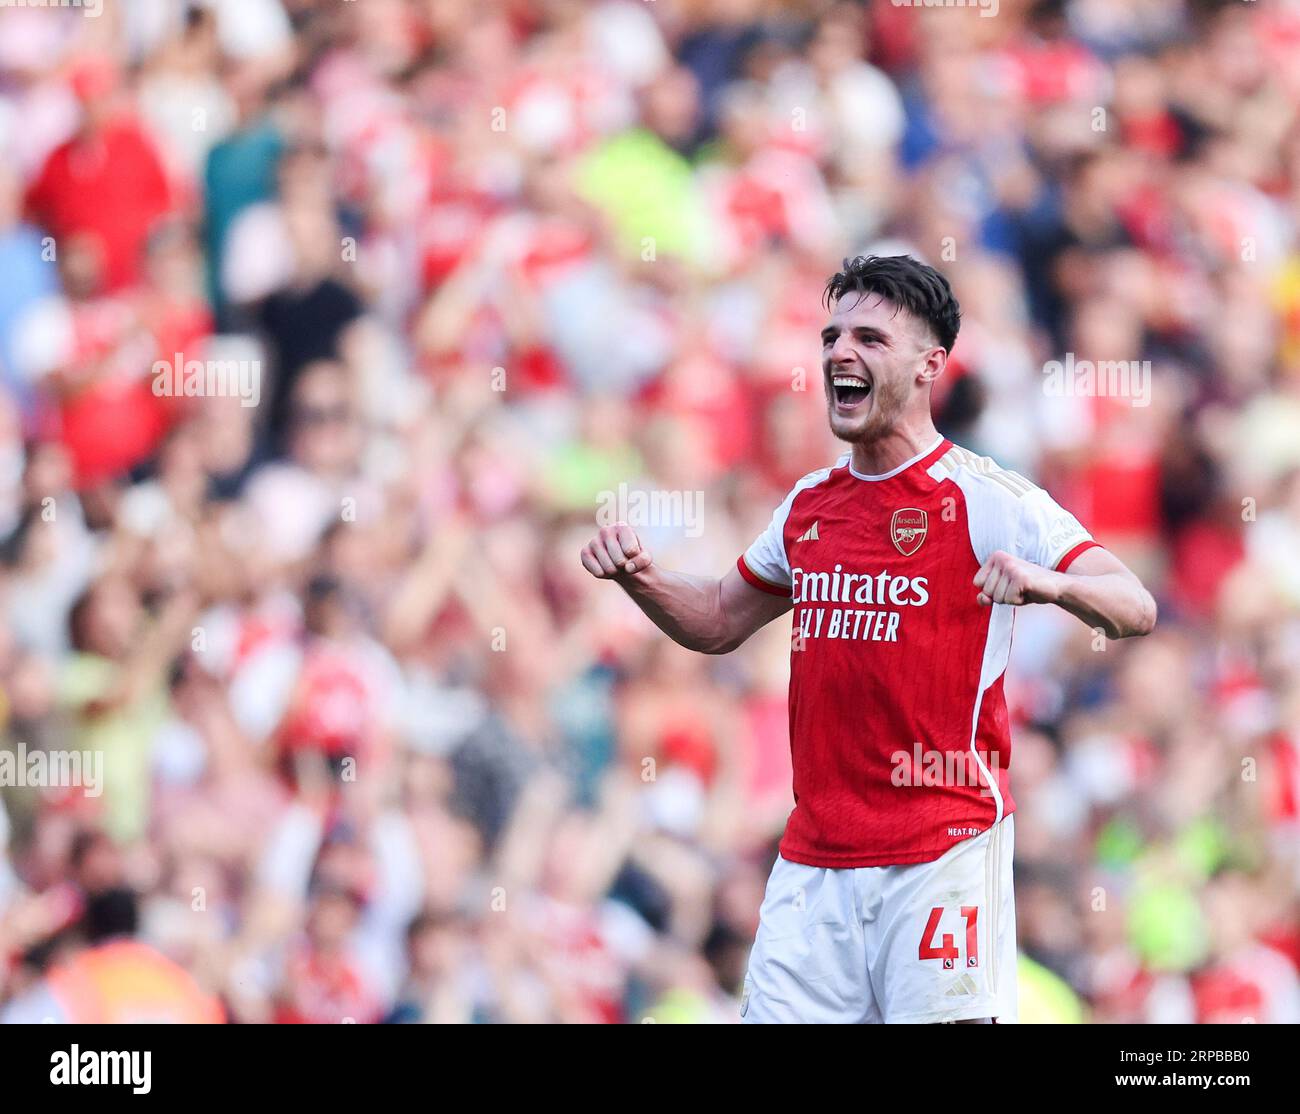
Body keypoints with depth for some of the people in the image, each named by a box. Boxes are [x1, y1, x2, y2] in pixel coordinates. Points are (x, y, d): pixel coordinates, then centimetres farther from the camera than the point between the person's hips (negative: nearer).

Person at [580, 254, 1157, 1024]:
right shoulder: (810, 505, 13)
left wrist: (1047, 582, -36)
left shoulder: (986, 498, -6)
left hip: (943, 851, -6)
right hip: (814, 860, 6)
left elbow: (1136, 610, -14)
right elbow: (719, 621, 28)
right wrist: (639, 577, 8)